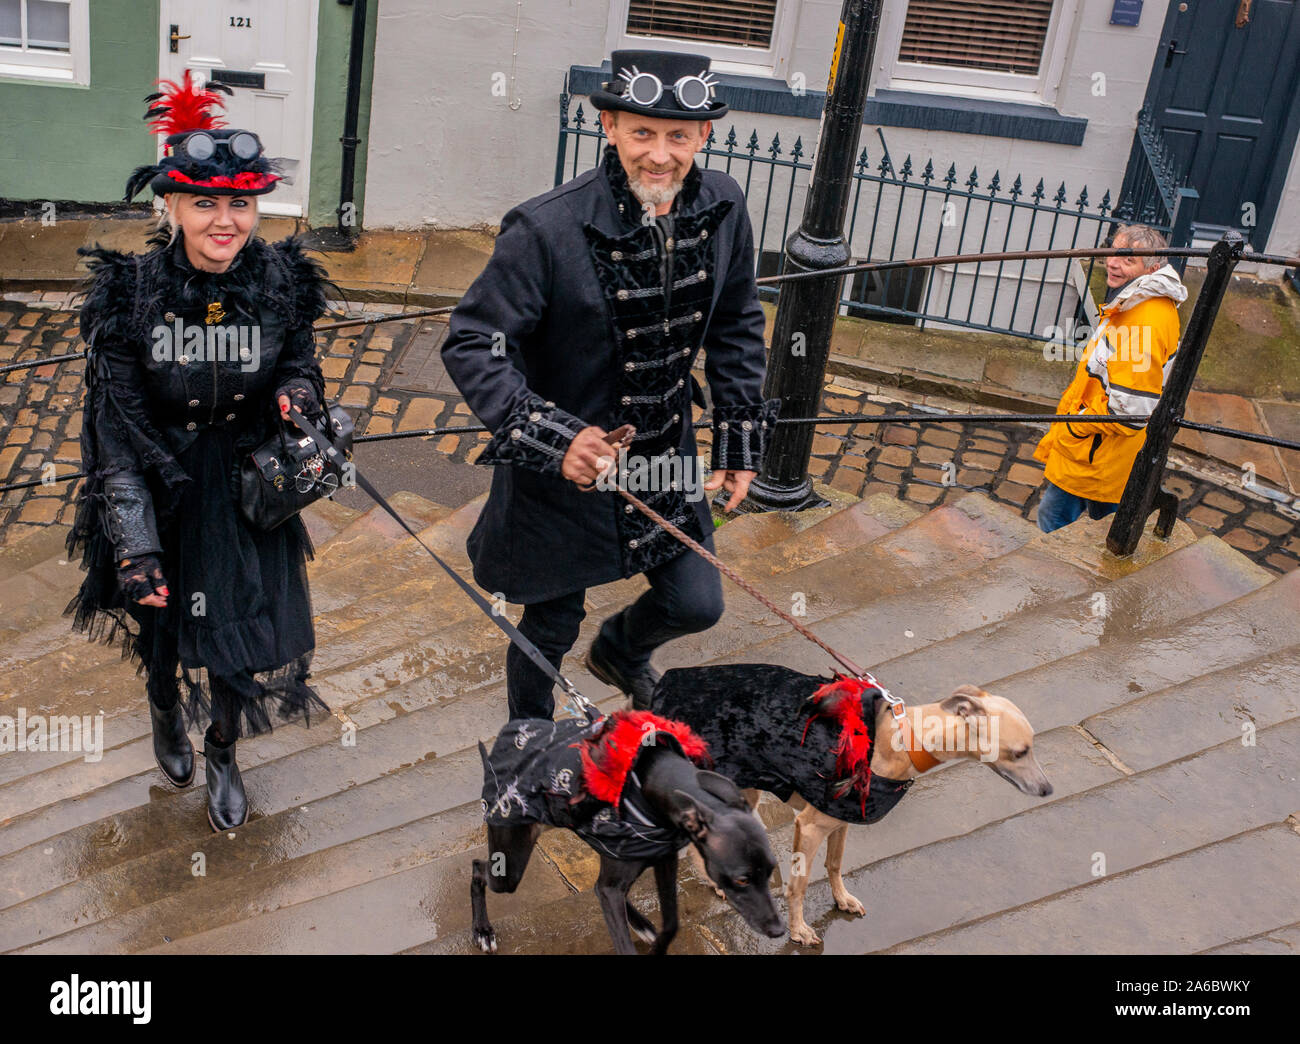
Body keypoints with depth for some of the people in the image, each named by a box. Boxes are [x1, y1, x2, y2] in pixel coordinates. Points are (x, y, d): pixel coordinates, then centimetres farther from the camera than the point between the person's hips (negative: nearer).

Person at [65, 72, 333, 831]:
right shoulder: (131, 293, -18)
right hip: (158, 494, 0)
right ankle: (166, 714, 55)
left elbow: (300, 363, 7)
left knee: (243, 637, 5)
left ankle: (224, 754, 36)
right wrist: (135, 545, -19)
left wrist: (297, 390, -19)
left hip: (248, 492, 1)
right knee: (159, 622, 20)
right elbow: (117, 431, -15)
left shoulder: (283, 284, -13)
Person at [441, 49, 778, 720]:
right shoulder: (546, 229, -25)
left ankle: (620, 651, 50)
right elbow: (472, 345, -20)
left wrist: (740, 439, 3)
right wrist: (551, 436, -32)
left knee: (697, 603, 12)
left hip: (667, 455, 5)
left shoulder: (722, 208, -8)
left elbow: (736, 327, 6)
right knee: (550, 628, 14)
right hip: (564, 462, -4)